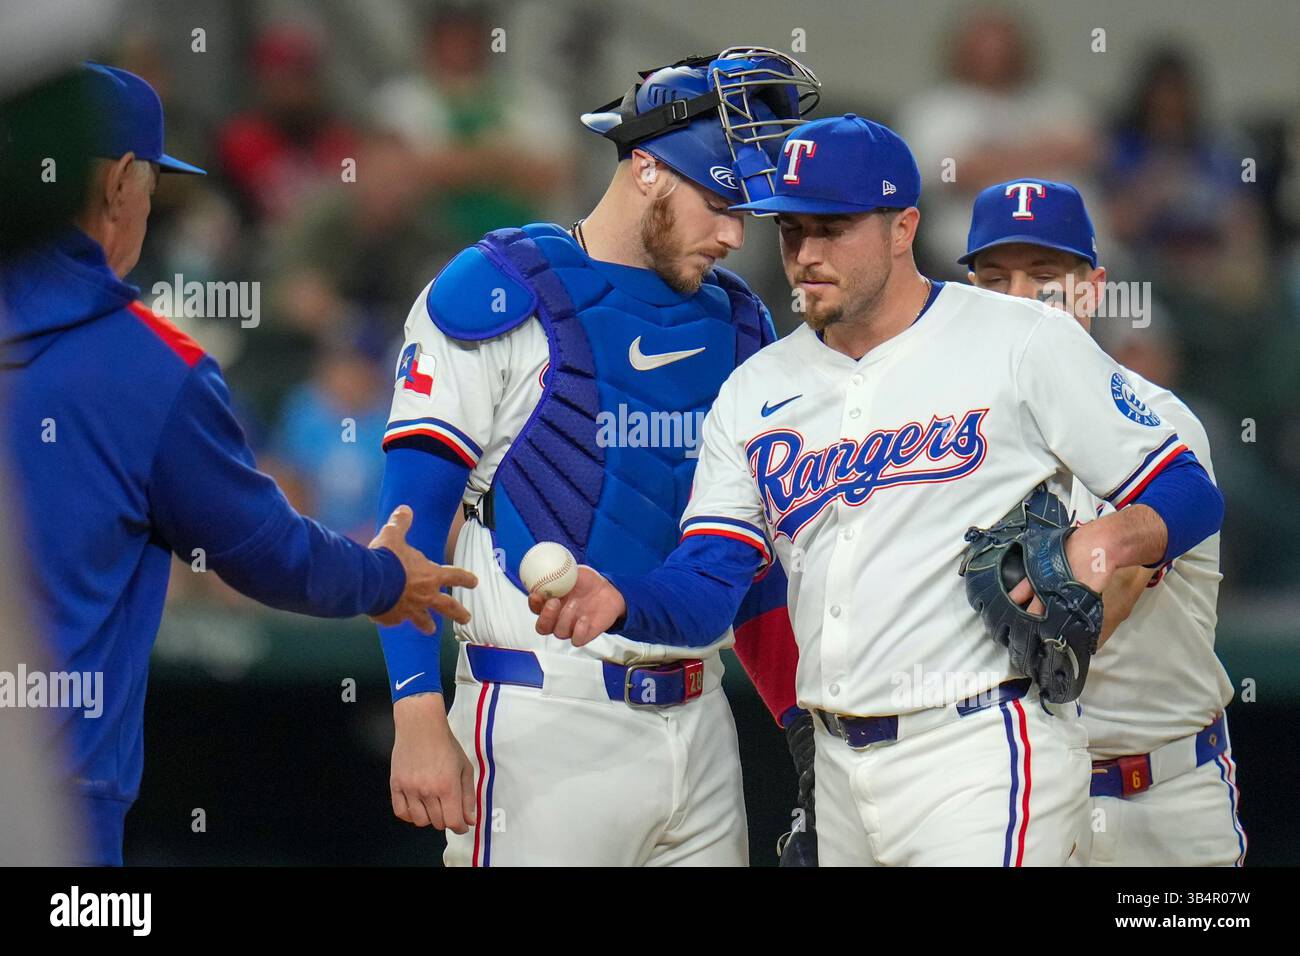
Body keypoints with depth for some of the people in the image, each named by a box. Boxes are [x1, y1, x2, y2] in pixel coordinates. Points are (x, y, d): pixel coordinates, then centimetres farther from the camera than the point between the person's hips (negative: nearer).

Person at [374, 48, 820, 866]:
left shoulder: (738, 325, 14)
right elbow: (414, 517, -7)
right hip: (544, 730, -6)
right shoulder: (496, 298, -4)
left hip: (699, 726, 6)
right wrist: (419, 721, -16)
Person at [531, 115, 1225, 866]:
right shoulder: (756, 392, 12)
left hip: (982, 758, -5)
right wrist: (617, 600, -17)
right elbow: (704, 590, 5)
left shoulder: (1023, 344, -2)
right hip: (839, 768, 5)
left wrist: (1106, 541, -22)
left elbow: (1189, 495, -1)